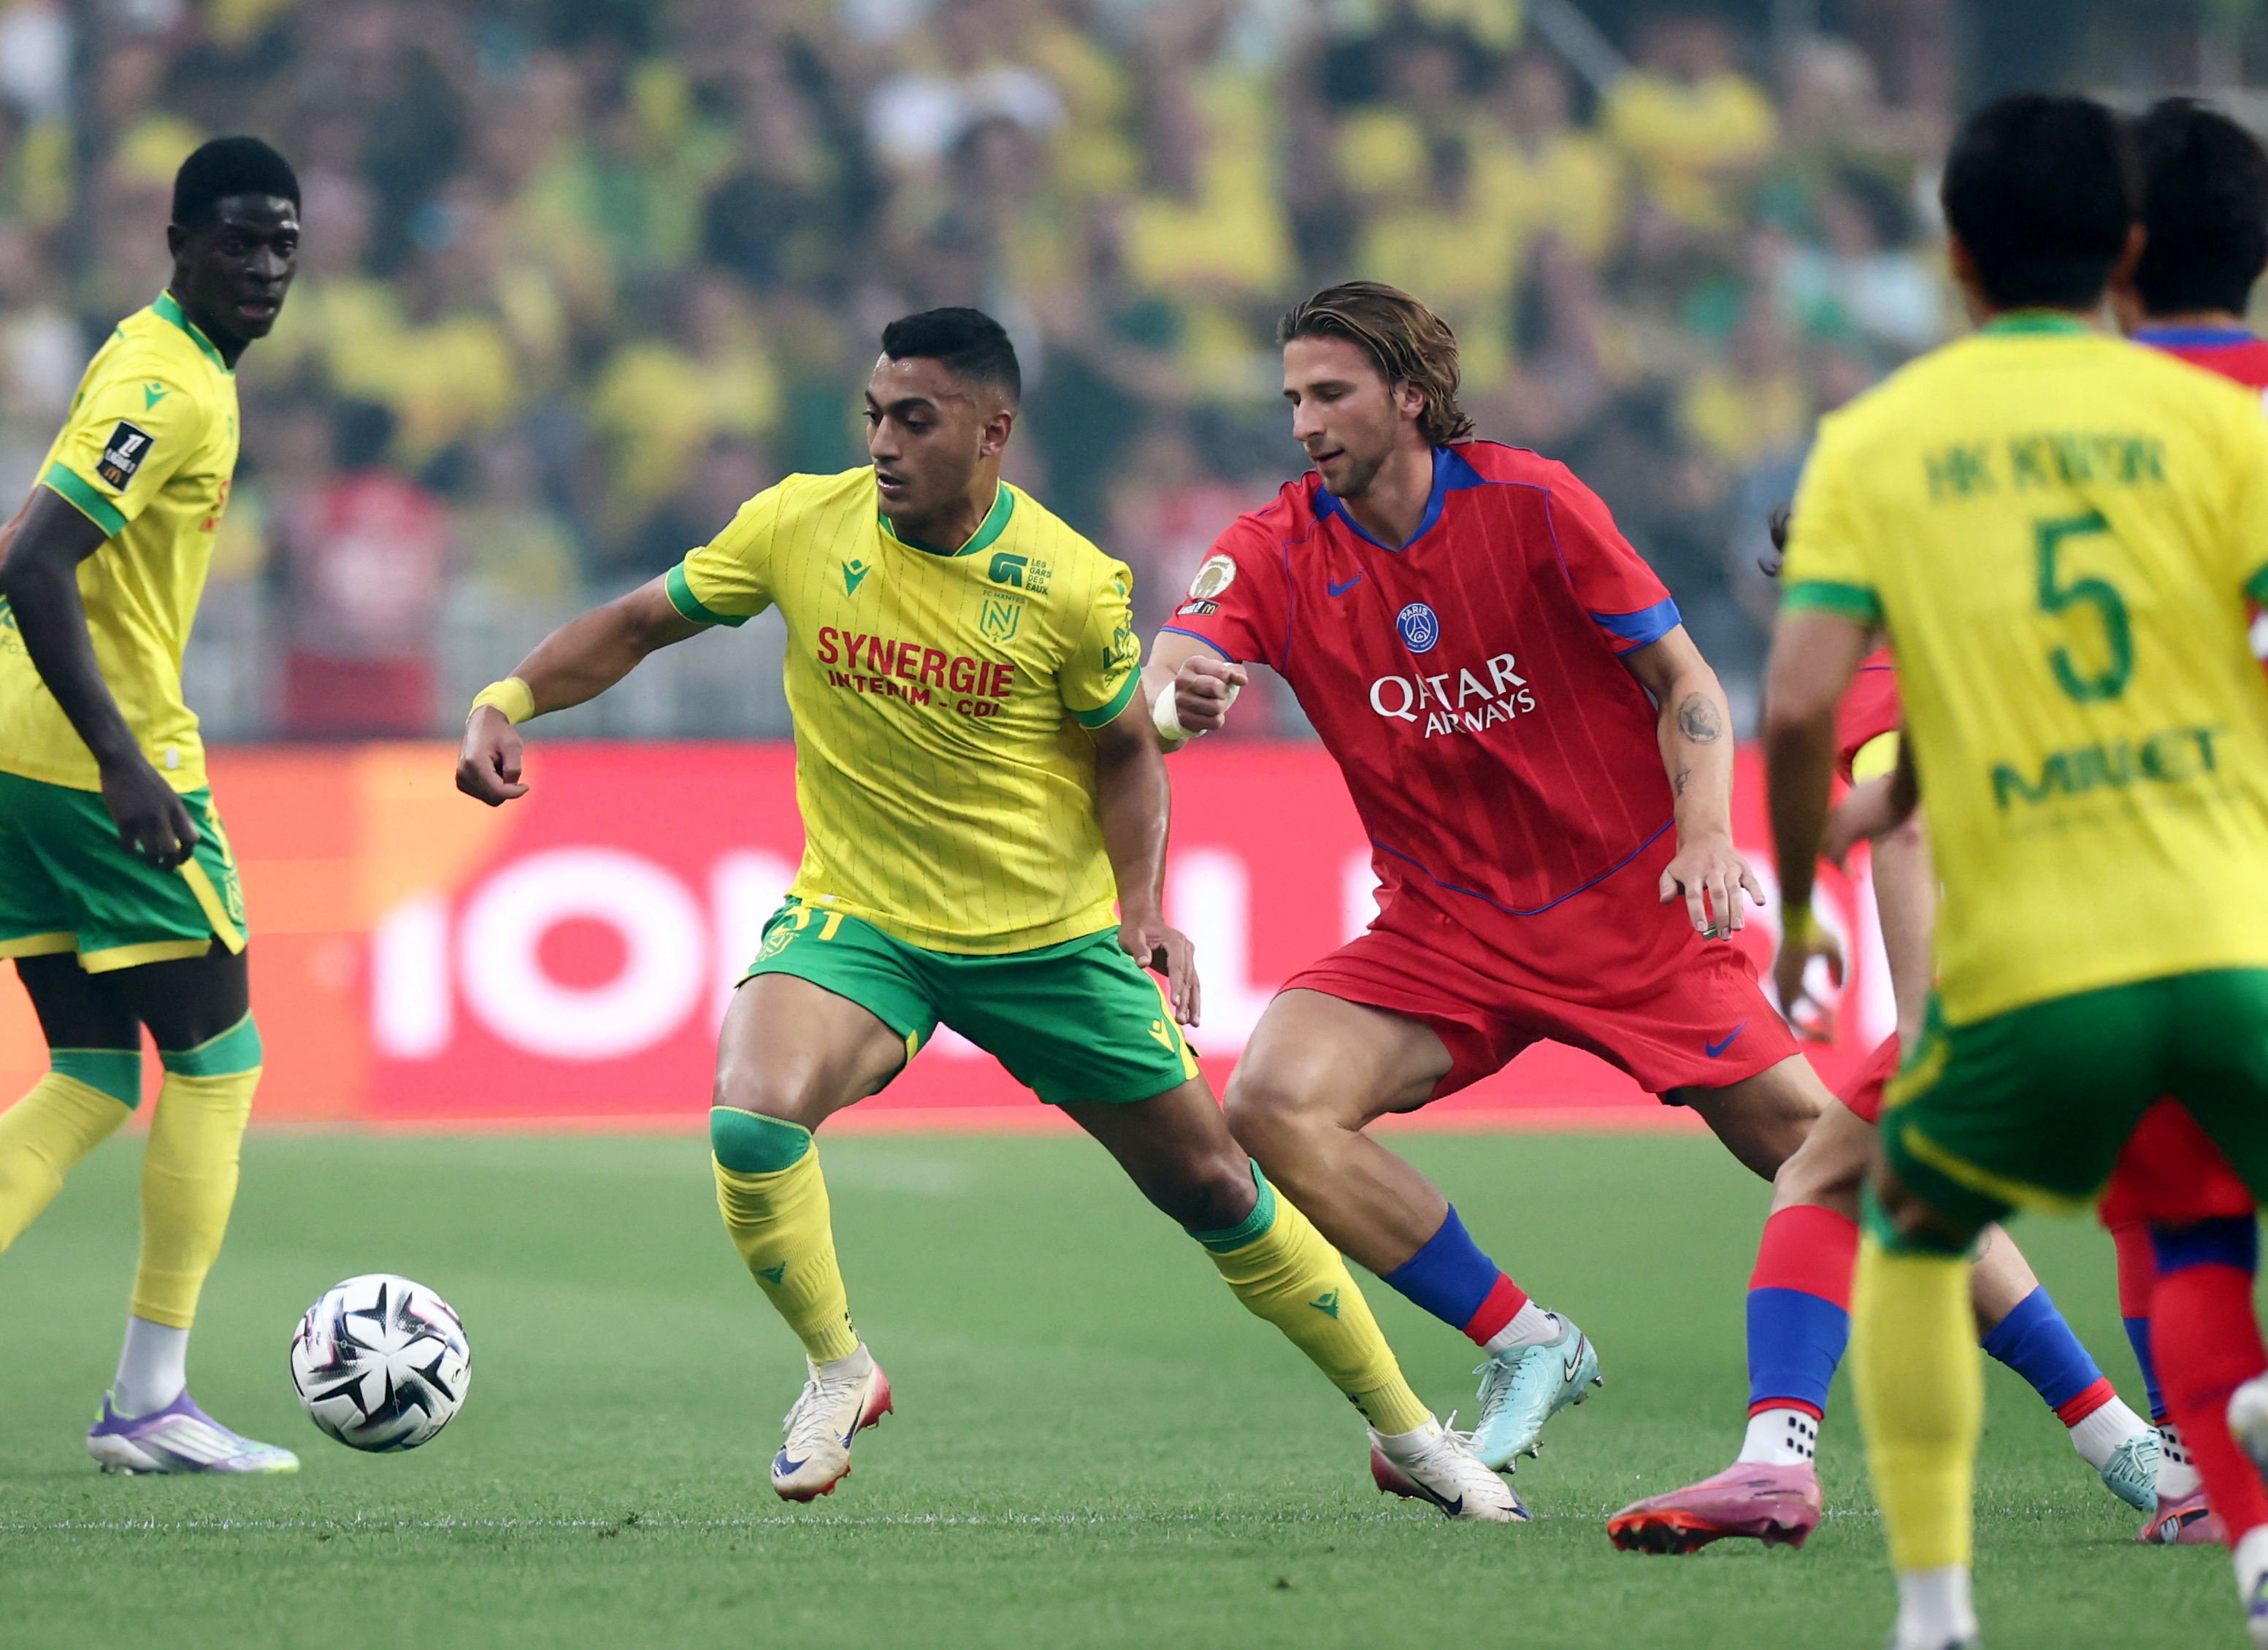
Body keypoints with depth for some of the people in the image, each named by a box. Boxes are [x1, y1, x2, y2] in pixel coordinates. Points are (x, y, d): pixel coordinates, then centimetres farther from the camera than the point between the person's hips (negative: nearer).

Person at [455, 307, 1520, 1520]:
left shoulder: (1071, 586, -15)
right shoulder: (802, 525, -12)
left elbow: (1122, 750, 1)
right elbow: (640, 625, 0)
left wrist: (1142, 908, -13)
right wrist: (507, 704, -15)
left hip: (1049, 935, -1)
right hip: (856, 916, 1)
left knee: (1212, 1186, 5)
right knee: (752, 1116, -28)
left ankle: (1406, 1434, 24)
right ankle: (838, 1373, -2)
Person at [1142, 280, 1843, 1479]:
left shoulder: (1531, 504, -11)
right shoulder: (1275, 554, -5)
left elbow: (1684, 682, -6)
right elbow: (1159, 687, -20)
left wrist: (1707, 833, -23)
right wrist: (1173, 704, -45)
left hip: (1631, 905, -2)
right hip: (1446, 929, 2)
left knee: (1819, 1145, -8)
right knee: (1272, 1103, -22)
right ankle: (1524, 1346, -6)